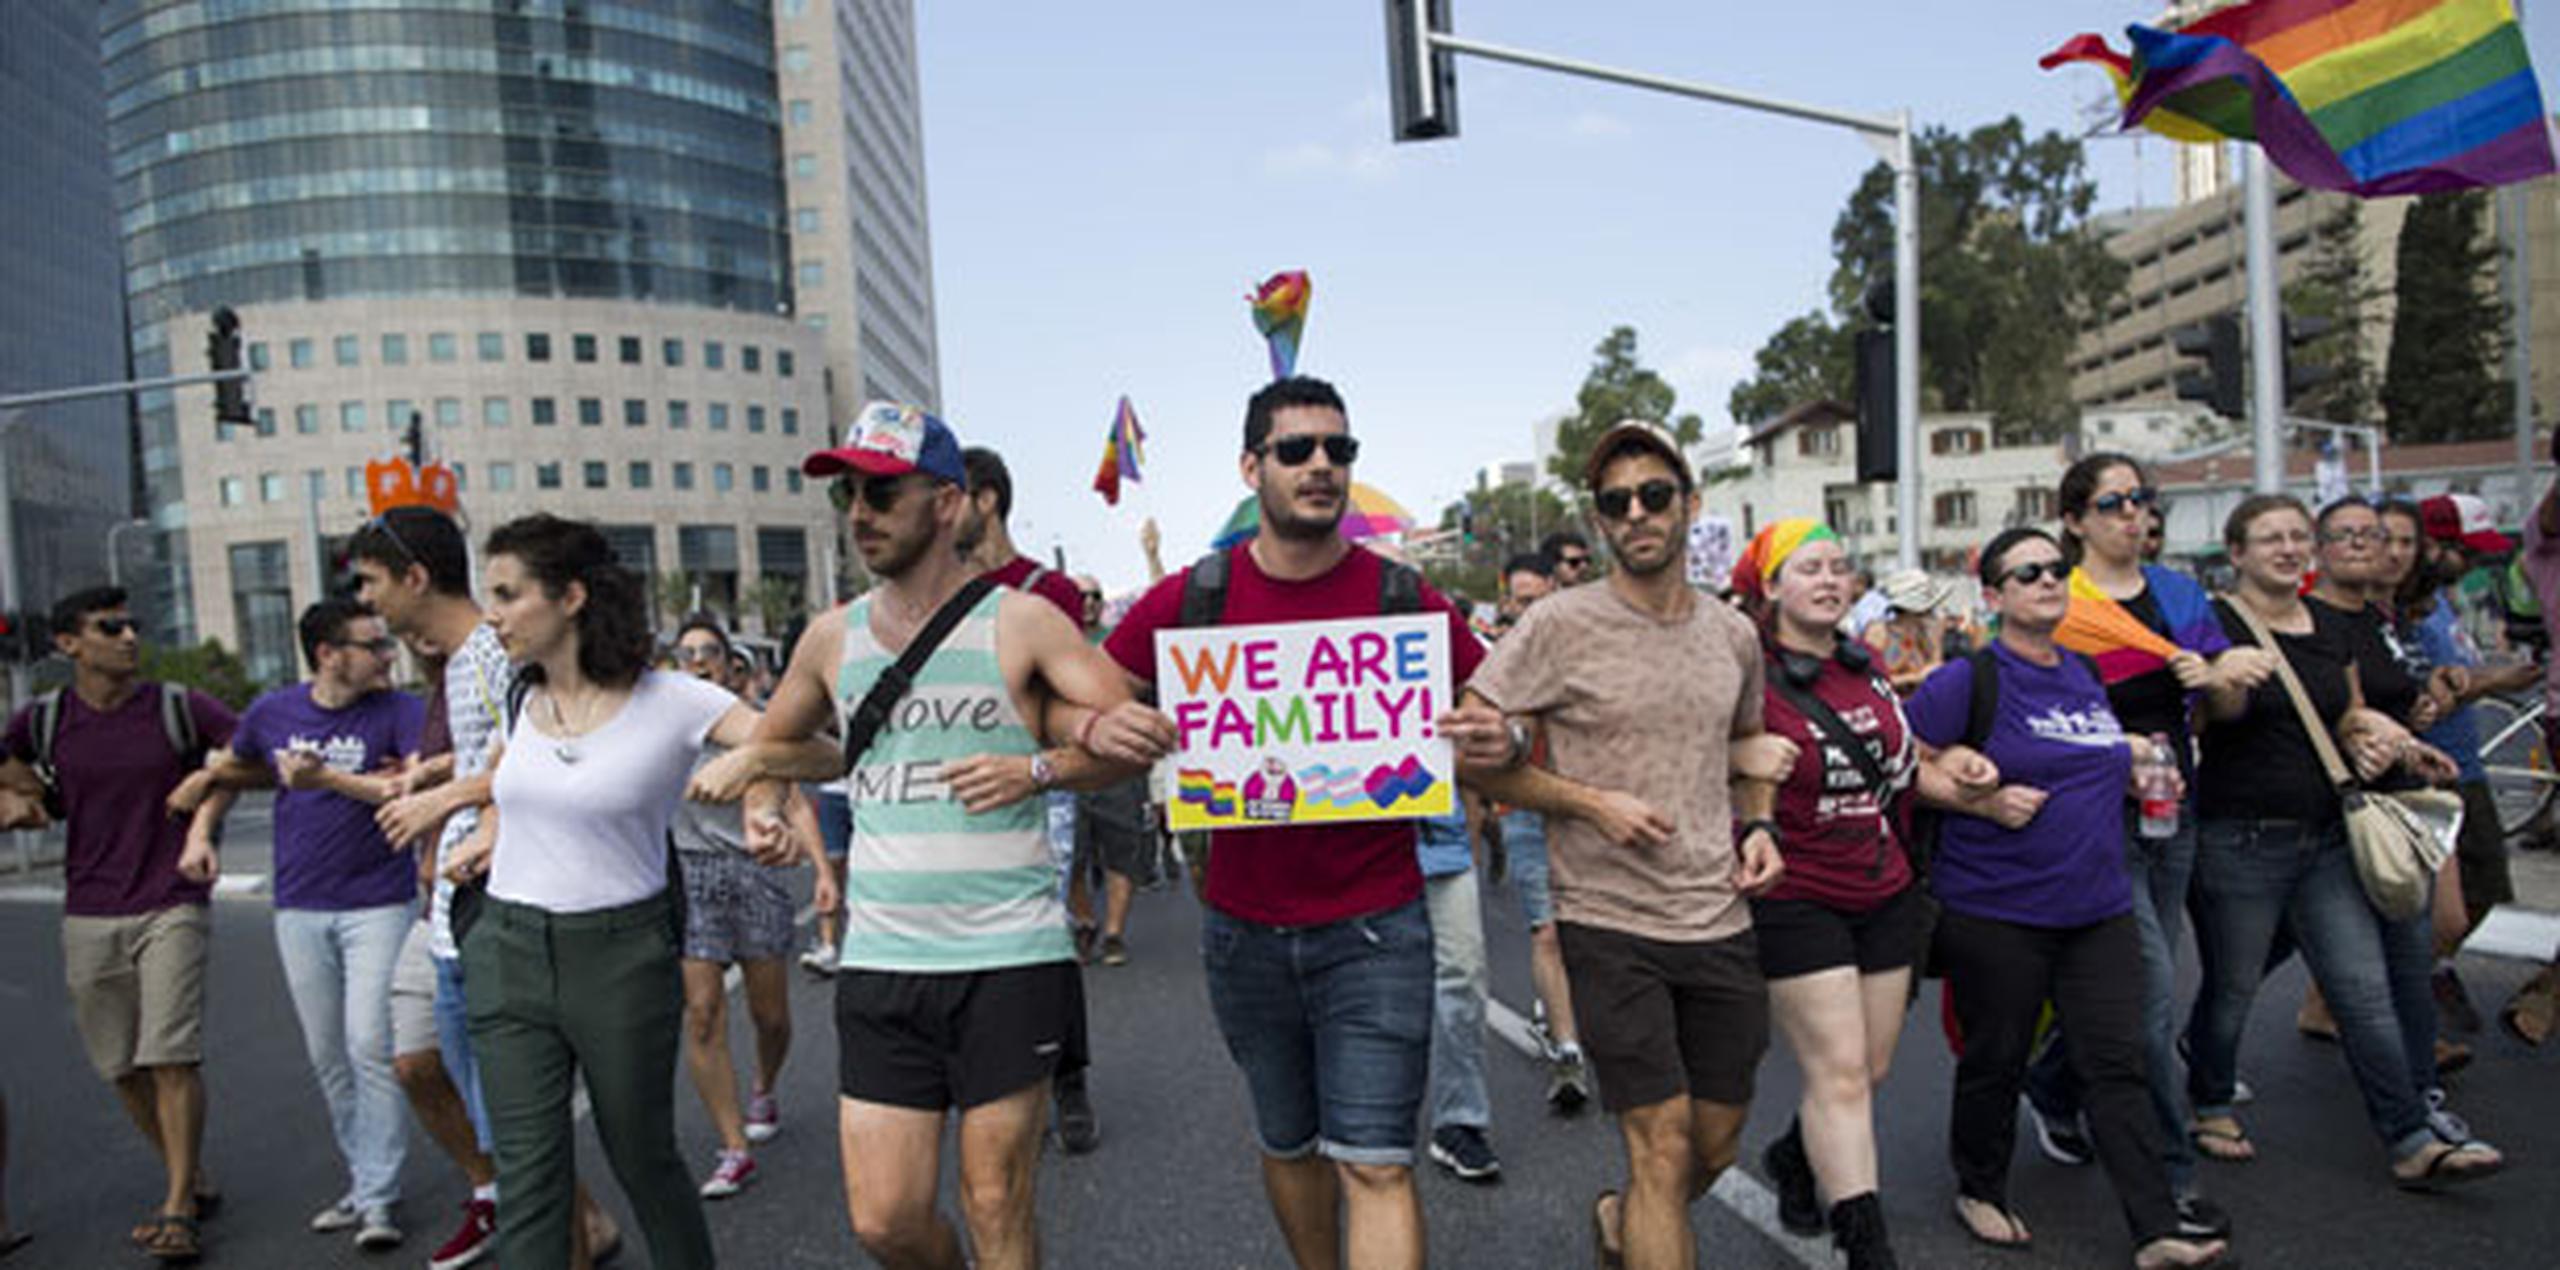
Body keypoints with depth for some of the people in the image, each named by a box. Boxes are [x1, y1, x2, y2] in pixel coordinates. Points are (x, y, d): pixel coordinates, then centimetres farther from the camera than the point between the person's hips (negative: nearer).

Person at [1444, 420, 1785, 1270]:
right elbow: (1470, 751, -8)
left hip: (1722, 922, 6)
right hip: (1610, 924, -5)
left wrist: (1757, 826, 5)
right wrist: (1591, 803, -16)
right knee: (1662, 1150, -3)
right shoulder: (1562, 626, -10)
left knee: (1717, 1149, 16)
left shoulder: (1735, 634, 6)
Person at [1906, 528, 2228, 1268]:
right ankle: (1979, 1191, 29)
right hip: (1995, 911, -5)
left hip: (2099, 907, 6)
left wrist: (2130, 757, 10)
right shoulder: (1969, 680, -10)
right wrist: (1984, 801, -18)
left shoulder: (2087, 673, 11)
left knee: (2117, 1065, 4)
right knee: (1995, 1061, 8)